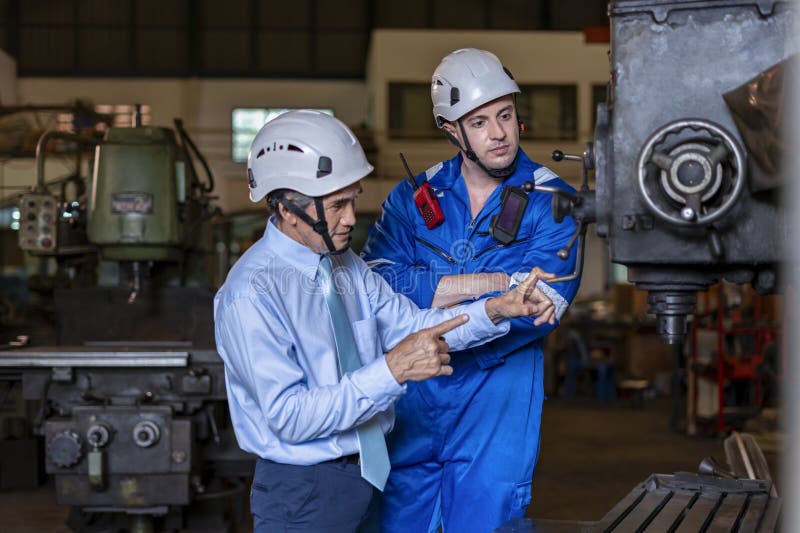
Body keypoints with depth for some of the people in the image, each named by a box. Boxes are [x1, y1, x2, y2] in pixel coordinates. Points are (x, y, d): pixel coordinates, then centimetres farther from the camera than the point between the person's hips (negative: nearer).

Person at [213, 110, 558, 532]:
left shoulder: (345, 265, 4)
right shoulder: (251, 295, -21)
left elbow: (409, 324, 4)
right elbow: (289, 417, -25)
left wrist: (494, 311, -11)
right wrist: (393, 370, -30)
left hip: (366, 478, 7)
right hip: (301, 495, -7)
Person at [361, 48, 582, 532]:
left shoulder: (551, 203, -4)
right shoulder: (414, 196, 4)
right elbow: (374, 283, -11)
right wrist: (493, 282, -17)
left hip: (496, 405, -3)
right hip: (410, 401, 3)